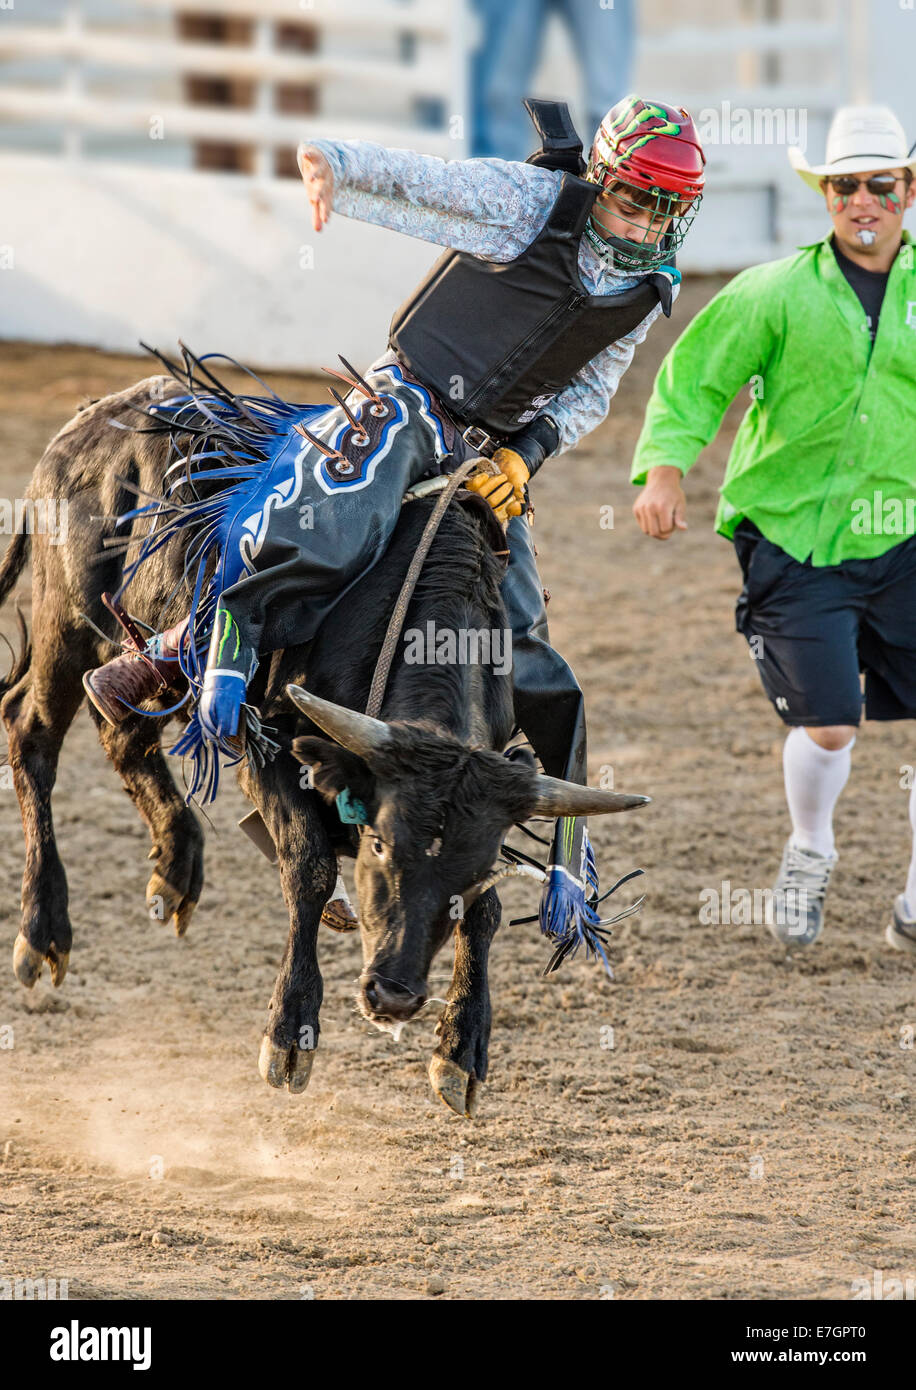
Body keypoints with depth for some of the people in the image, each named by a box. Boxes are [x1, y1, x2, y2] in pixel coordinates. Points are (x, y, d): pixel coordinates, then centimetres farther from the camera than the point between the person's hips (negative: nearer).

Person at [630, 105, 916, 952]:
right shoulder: (777, 295, -5)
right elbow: (694, 378, -3)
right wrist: (665, 465, -17)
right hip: (795, 536, -3)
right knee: (827, 726, -10)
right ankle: (809, 857, 22)